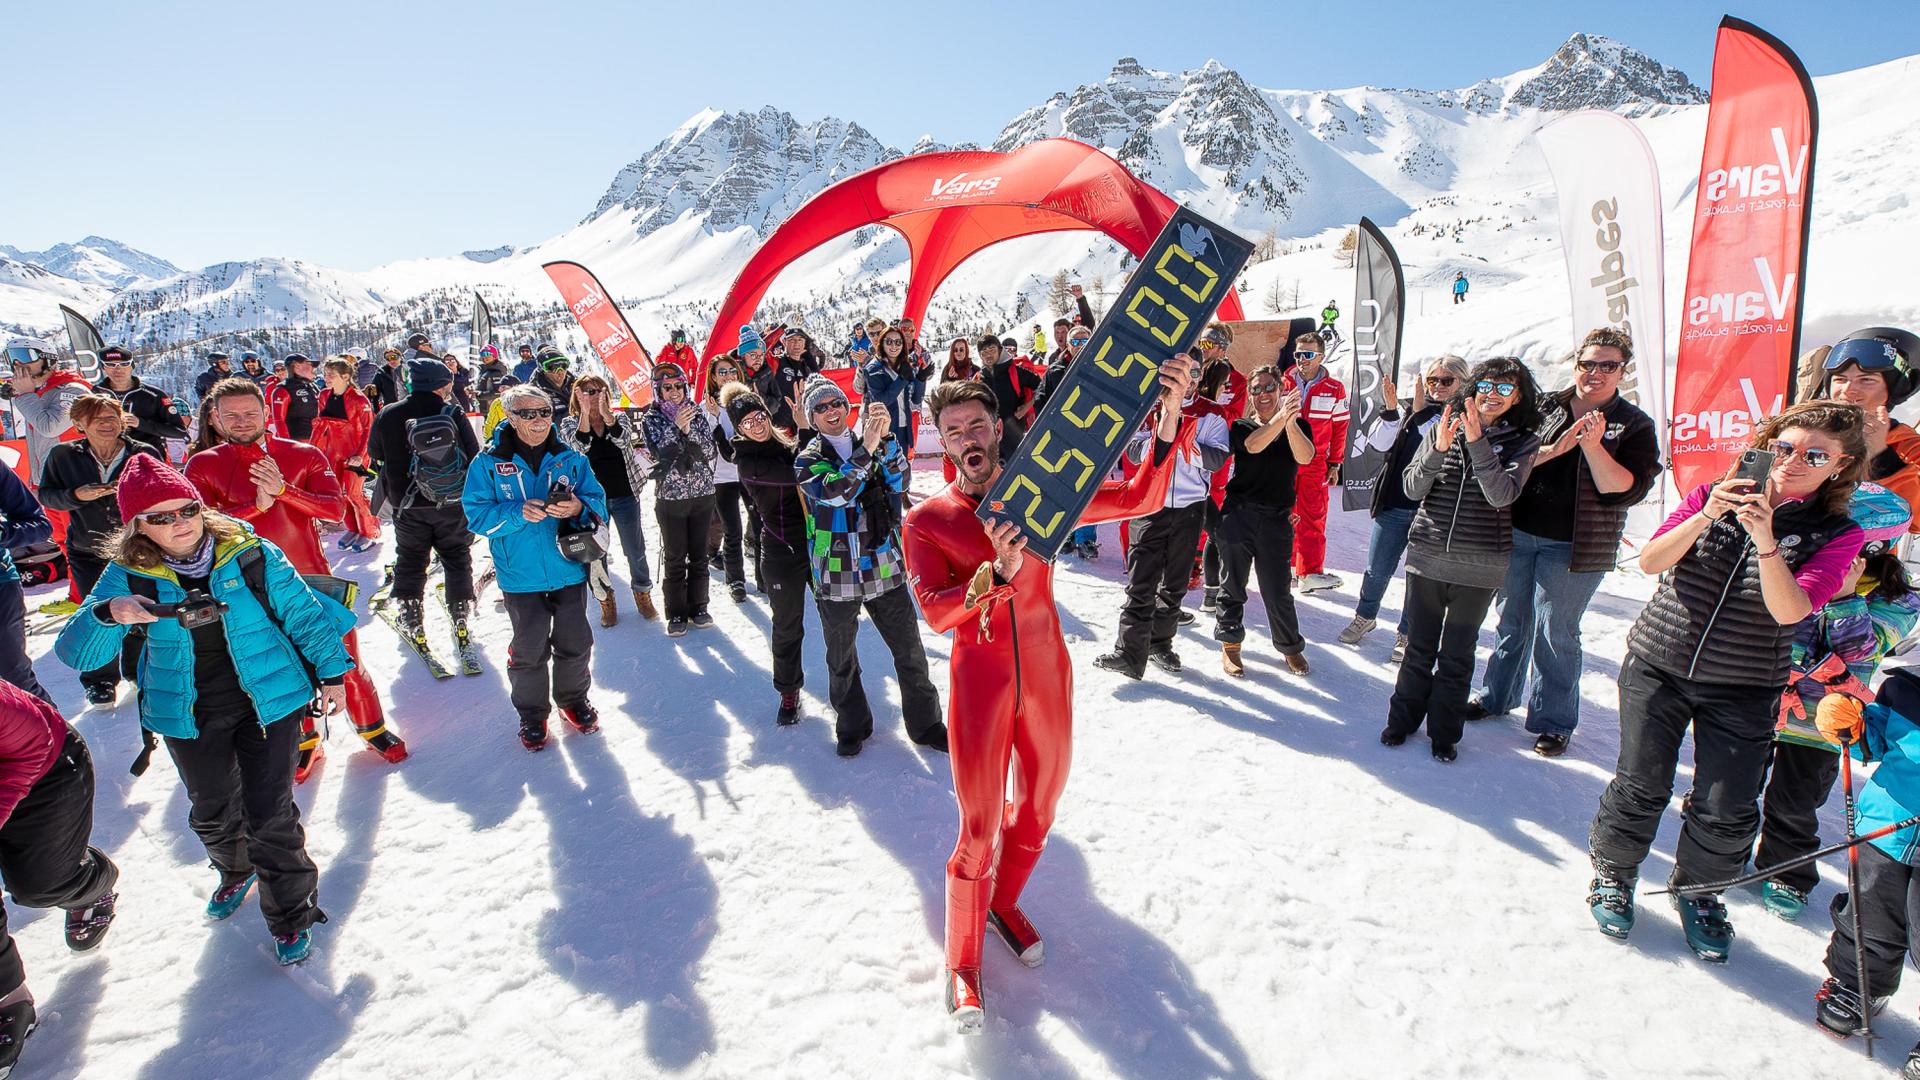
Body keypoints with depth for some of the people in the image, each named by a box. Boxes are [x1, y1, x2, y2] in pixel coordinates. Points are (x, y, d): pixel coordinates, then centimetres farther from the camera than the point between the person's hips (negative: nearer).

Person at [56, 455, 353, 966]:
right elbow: (75, 652, -12)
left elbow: (303, 611, -2)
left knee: (269, 813, -2)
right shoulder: (128, 577, -7)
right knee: (211, 813, 20)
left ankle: (291, 913, 16)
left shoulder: (252, 556, -12)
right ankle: (236, 872, 51)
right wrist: (106, 615, -34)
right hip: (190, 715, 3)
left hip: (267, 701, -3)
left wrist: (331, 670, 2)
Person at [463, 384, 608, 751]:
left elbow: (597, 502, 1)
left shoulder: (571, 458, 2)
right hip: (521, 575, -2)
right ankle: (532, 714, 27)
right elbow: (477, 514, -6)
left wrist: (578, 508, -22)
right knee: (529, 649, 7)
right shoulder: (488, 463, -3)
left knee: (575, 643, 13)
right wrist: (518, 513, -23)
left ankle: (574, 699, 36)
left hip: (569, 570, 2)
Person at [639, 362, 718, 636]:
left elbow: (711, 451, -5)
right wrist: (676, 427, -24)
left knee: (699, 555, 9)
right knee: (674, 558, 3)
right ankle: (676, 614, 14)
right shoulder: (650, 418, -1)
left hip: (703, 493, 2)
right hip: (670, 497, -2)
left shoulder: (697, 413, 4)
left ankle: (698, 607, 23)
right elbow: (658, 454, -14)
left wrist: (689, 430, -19)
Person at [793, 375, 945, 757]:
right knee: (841, 659, 14)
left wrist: (885, 438, -22)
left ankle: (925, 722, 22)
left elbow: (898, 482, -9)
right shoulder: (808, 460, -1)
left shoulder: (871, 444, 7)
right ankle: (852, 726, 34)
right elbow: (833, 492, -22)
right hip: (835, 575, -1)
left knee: (910, 652, 5)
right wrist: (866, 450, -30)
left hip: (884, 568, 2)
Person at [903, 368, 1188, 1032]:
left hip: (1047, 677, 3)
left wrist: (1168, 419, -24)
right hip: (978, 684, -3)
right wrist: (998, 573, -34)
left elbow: (1139, 499, -9)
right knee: (980, 828, 2)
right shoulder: (926, 520, -5)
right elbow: (935, 612, -16)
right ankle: (963, 961, 25)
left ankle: (1003, 901, 47)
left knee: (1038, 807, 19)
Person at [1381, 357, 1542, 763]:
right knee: (1419, 647, 10)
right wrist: (1439, 449, -18)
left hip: (1478, 565, -1)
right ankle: (1403, 719, 27)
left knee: (1457, 654, 9)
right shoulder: (1444, 428, 1)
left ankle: (1444, 733, 24)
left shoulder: (1522, 441, -1)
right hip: (1427, 555, 1)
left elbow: (1502, 494, -18)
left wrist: (1477, 441, -24)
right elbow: (1412, 489, -3)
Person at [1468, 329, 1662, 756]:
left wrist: (1592, 445, -22)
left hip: (1573, 547, -3)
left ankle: (1553, 721, 16)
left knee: (1555, 633, 2)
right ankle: (1497, 697, 30)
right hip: (1518, 533, 3)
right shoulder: (1544, 407, 6)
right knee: (1511, 621, 14)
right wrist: (1555, 449, -19)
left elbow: (1627, 489, -11)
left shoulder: (1634, 426, 0)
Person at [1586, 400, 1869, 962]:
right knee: (1641, 786, 4)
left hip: (1744, 689, 0)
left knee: (1727, 809, 3)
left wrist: (1764, 538, -28)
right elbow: (1651, 561, -9)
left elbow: (1790, 609, -17)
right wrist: (1705, 516, -22)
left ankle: (1699, 889, 30)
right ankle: (1613, 871, 27)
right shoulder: (1713, 497, 1)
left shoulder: (1837, 535, -2)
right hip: (1658, 666, 0)